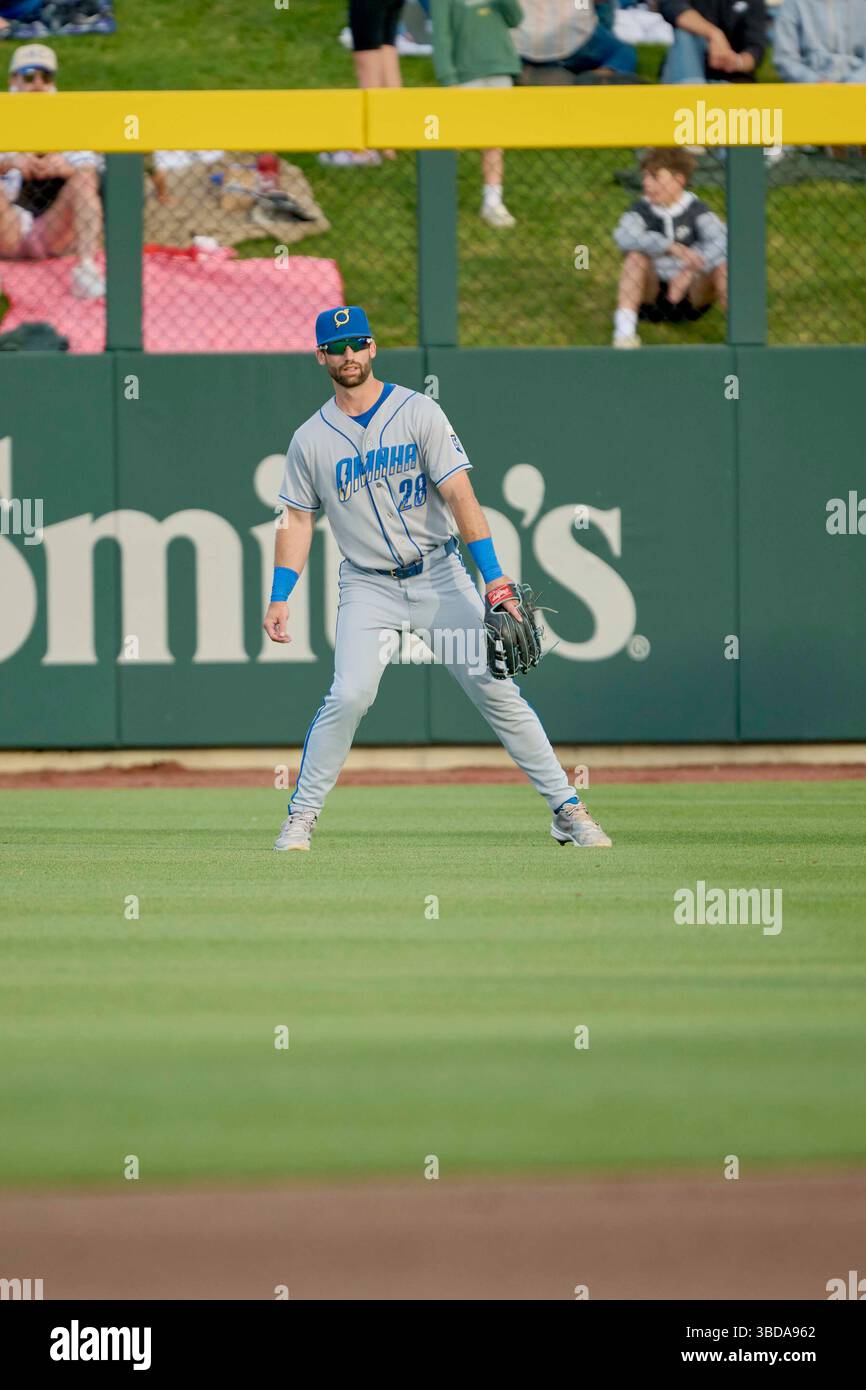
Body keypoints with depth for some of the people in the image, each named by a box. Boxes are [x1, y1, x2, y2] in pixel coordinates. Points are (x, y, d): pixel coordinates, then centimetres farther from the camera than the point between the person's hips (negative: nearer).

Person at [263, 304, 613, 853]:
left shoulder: (419, 412, -4)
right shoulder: (311, 439, 3)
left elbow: (459, 496, -11)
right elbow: (298, 520, 10)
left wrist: (495, 577, -20)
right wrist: (280, 598, -2)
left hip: (440, 576, -1)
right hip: (368, 586, 1)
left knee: (496, 689, -4)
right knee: (349, 696, -19)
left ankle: (567, 810, 3)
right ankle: (301, 817, -5)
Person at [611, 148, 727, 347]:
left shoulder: (696, 210, -2)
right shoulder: (642, 209, -2)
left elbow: (720, 240, -21)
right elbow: (624, 237, -25)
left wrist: (690, 272, -38)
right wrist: (672, 247, -39)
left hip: (691, 298, 0)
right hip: (651, 299, 0)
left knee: (721, 264, -24)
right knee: (636, 255, -26)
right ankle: (624, 329, -36)